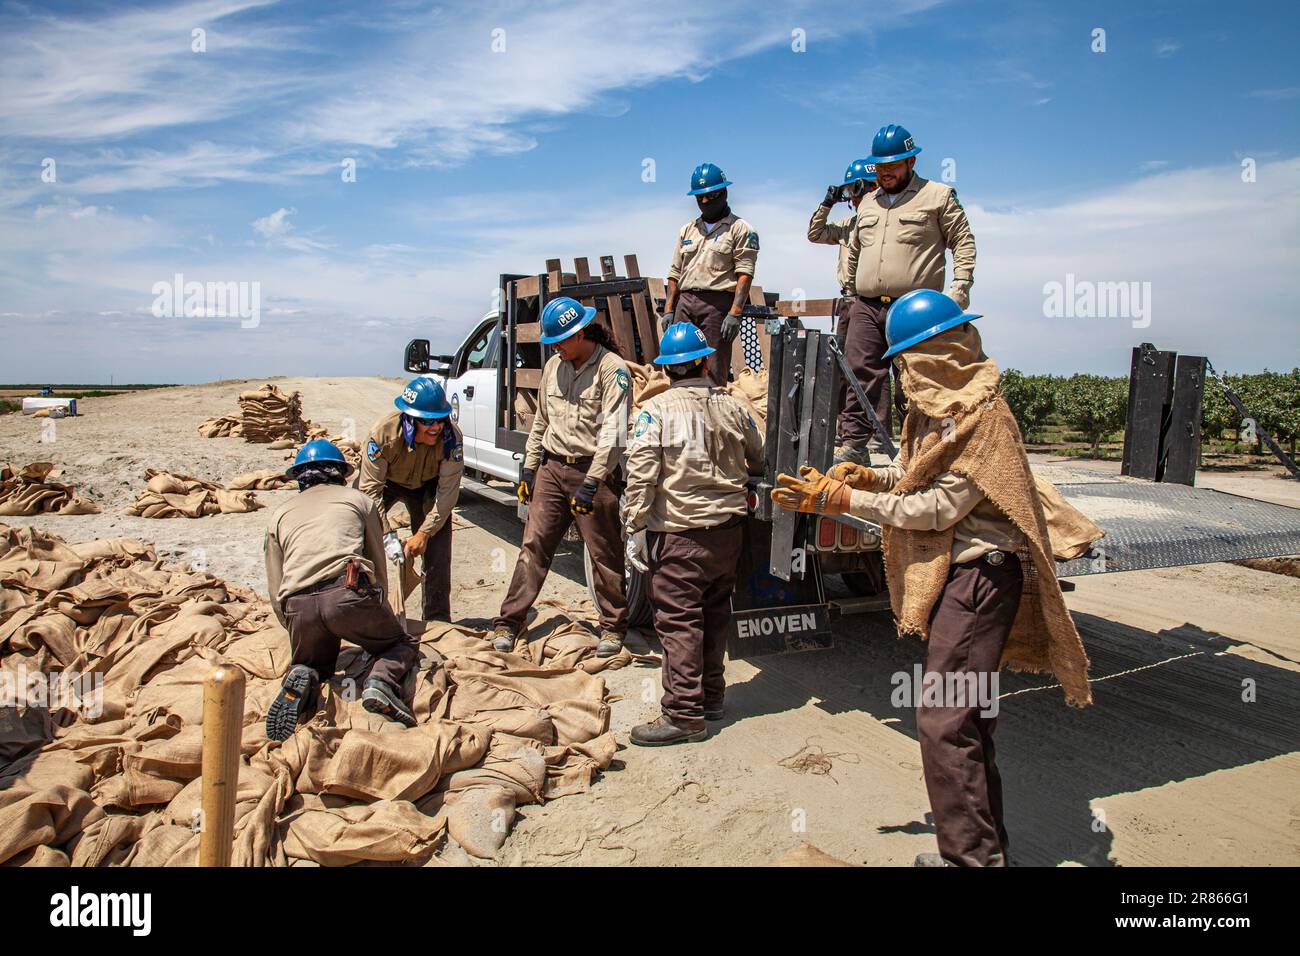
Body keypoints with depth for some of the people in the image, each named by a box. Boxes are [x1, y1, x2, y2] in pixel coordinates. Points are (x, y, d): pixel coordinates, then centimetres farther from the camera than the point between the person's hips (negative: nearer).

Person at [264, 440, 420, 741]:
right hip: (349, 593, -2)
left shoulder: (280, 514, 28)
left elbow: (275, 592, 24)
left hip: (298, 605, 2)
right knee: (402, 645, 22)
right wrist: (377, 615, 37)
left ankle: (302, 679, -7)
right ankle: (382, 681, -12)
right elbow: (378, 566, 24)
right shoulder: (358, 499, 24)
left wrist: (298, 631, 36)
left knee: (314, 663, 29)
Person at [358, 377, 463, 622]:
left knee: (437, 552, -8)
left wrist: (423, 533, -31)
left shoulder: (451, 438, -34)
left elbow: (448, 491, -28)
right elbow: (370, 489, -31)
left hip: (426, 485, 1)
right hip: (386, 482, 0)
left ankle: (437, 619, 5)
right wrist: (388, 535, -37)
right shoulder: (383, 433, -36)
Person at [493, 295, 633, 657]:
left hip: (593, 471, -5)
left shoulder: (612, 369, -10)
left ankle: (613, 627, 19)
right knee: (533, 544, 4)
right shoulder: (554, 366, 12)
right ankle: (509, 622, 11)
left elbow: (612, 434, -16)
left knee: (604, 553, 4)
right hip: (552, 467, 6)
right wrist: (528, 467, 15)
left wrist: (591, 484, -21)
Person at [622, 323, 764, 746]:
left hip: (679, 535, -6)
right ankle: (711, 695, 31)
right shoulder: (732, 408, 4)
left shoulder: (655, 411, -11)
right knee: (714, 612, 18)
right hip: (728, 528, 6)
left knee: (678, 621, -1)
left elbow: (641, 477, -16)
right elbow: (758, 460, 20)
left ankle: (684, 714, 2)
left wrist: (634, 529, -9)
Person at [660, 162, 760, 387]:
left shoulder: (740, 229, 4)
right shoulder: (687, 230, 22)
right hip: (685, 303, 6)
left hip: (718, 303, -5)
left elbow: (745, 274, -6)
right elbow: (675, 274, 21)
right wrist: (668, 309, 11)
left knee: (714, 372, -8)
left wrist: (735, 313, -17)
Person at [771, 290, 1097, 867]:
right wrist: (872, 476, 1)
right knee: (969, 716, 18)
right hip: (957, 575, 10)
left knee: (944, 722, -8)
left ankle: (973, 856, 3)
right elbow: (923, 474, 19)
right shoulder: (941, 405, 11)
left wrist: (843, 500, -18)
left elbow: (936, 508, -19)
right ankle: (985, 846, 32)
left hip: (975, 576, -10)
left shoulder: (980, 416, -18)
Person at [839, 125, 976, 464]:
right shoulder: (868, 204, 22)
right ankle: (855, 443, -5)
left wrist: (960, 287, -8)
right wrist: (851, 292, 27)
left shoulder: (938, 196, 6)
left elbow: (963, 243, 4)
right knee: (861, 374, -5)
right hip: (867, 307, 5)